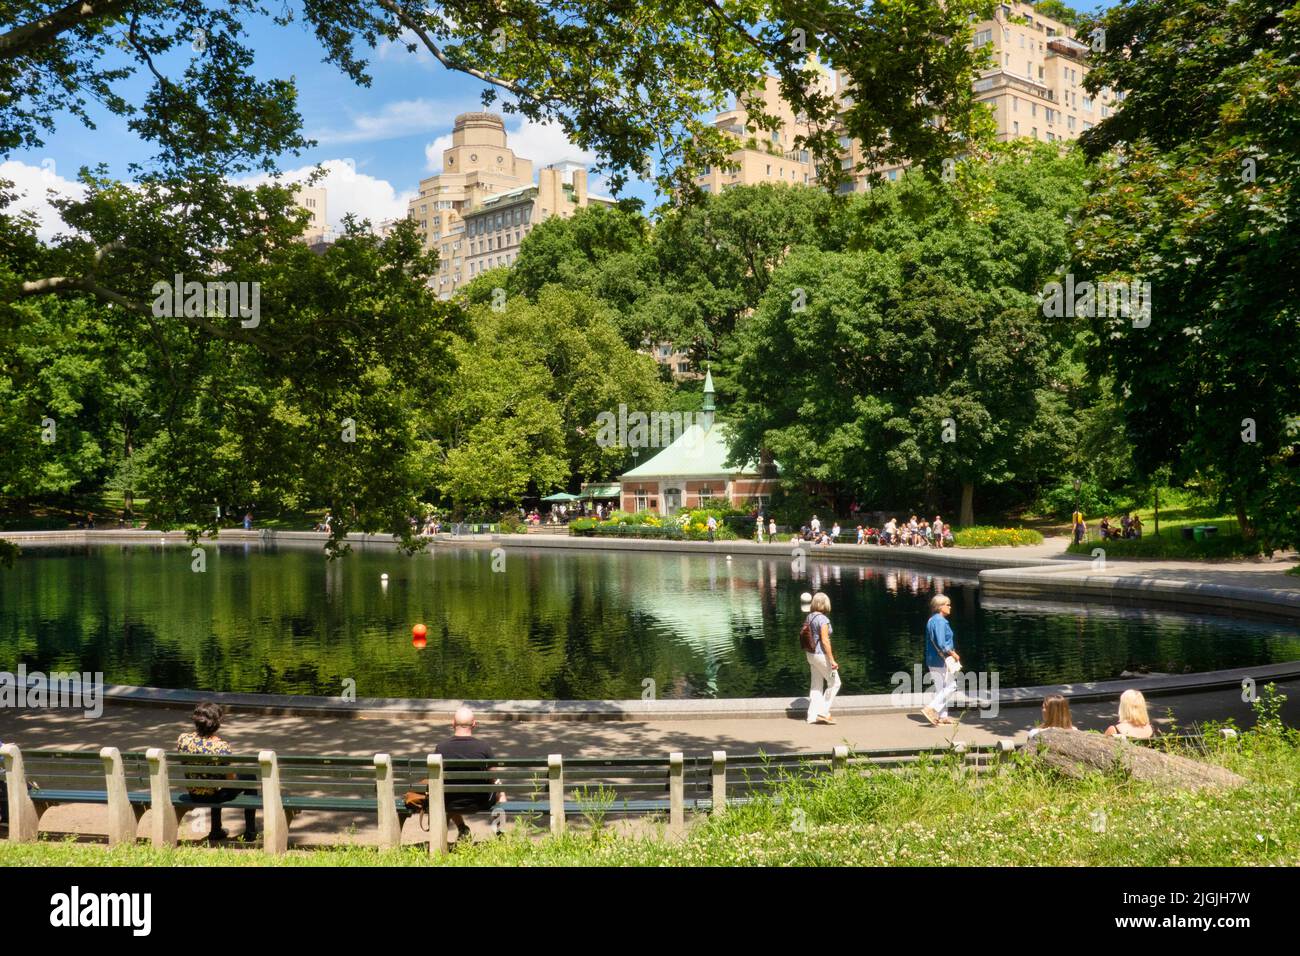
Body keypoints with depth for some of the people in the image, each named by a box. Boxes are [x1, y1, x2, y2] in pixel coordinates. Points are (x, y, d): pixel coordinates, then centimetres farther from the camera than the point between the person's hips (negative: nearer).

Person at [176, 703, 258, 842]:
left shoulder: (182, 739, -16)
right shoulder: (222, 747, -29)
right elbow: (231, 780, -18)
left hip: (193, 794, 5)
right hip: (215, 795, -5)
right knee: (250, 777, 22)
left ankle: (216, 831, 47)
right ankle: (250, 831, 31)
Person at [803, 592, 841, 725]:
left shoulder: (808, 618, 7)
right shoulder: (822, 619, -18)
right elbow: (825, 641, -21)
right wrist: (832, 660, -18)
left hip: (810, 654, 8)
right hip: (821, 655, -8)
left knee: (817, 685, 13)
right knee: (834, 683, 5)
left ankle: (813, 716, 14)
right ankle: (823, 712, 4)